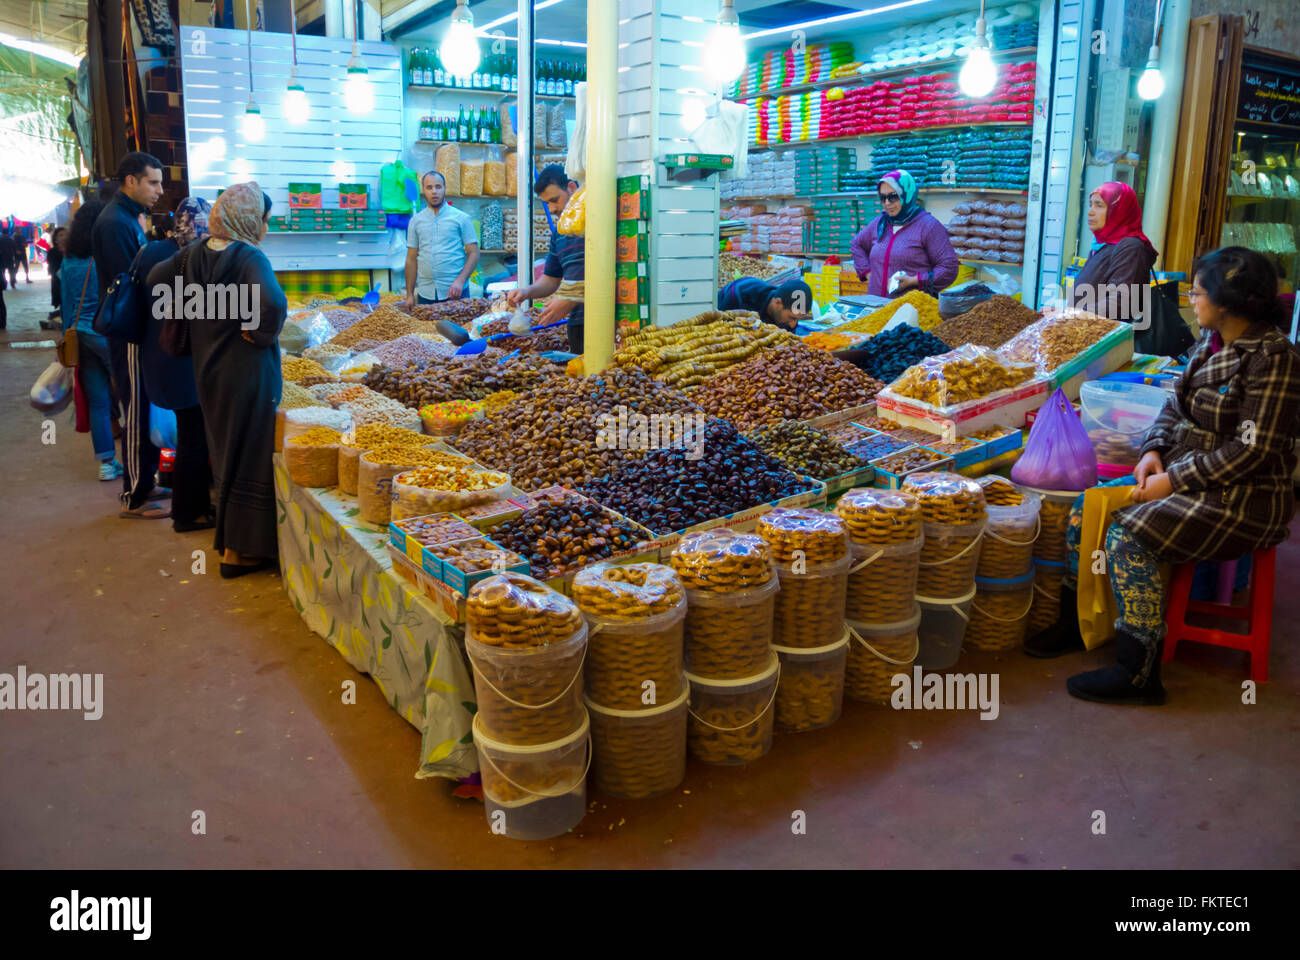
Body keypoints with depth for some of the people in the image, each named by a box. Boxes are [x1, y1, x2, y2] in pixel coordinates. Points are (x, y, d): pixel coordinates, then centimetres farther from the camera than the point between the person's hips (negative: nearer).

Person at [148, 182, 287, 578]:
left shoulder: (196, 252, 3)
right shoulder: (249, 257, -19)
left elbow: (155, 279, 13)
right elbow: (273, 303, -35)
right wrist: (260, 334, -18)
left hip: (208, 368, 8)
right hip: (247, 371, -7)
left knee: (225, 453, 21)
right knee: (248, 459, 3)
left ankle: (228, 540, 34)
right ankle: (238, 552, 11)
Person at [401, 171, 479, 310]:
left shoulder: (461, 218, 3)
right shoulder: (416, 221, 11)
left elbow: (473, 254, -2)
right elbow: (411, 259, 12)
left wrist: (460, 281, -16)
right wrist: (409, 294, 6)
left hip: (455, 293, -2)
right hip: (425, 294, 3)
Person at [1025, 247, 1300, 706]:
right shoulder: (1210, 343, 9)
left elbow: (1254, 450, -21)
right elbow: (1175, 406, 17)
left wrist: (1174, 481, -21)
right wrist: (1153, 452, -2)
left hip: (1242, 495, -9)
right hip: (1185, 474, 9)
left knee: (1128, 532, -26)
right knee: (1088, 507, -3)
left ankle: (1138, 672, -17)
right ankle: (1074, 622, 10)